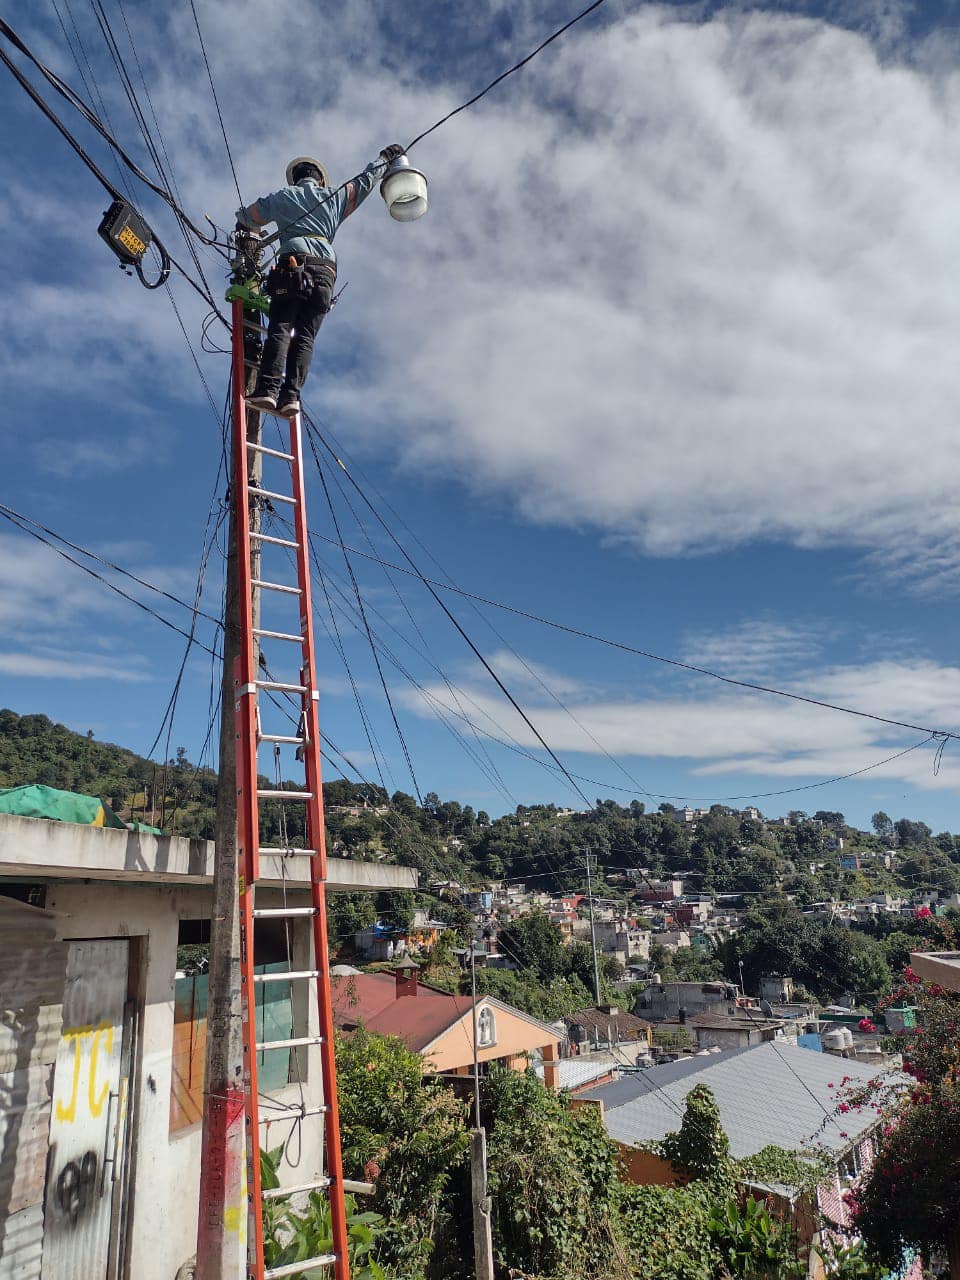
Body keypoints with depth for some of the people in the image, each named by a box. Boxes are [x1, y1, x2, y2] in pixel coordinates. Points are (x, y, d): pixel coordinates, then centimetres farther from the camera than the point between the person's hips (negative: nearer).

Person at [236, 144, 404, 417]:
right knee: (305, 336, -5)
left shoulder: (282, 197, 22)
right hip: (326, 270, 2)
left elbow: (247, 217, 33)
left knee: (280, 329, -10)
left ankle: (268, 389, -26)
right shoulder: (336, 198, 25)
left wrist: (244, 226, 57)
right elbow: (365, 181, 38)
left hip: (294, 264, -1)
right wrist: (385, 157, 54)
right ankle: (291, 394, -20)